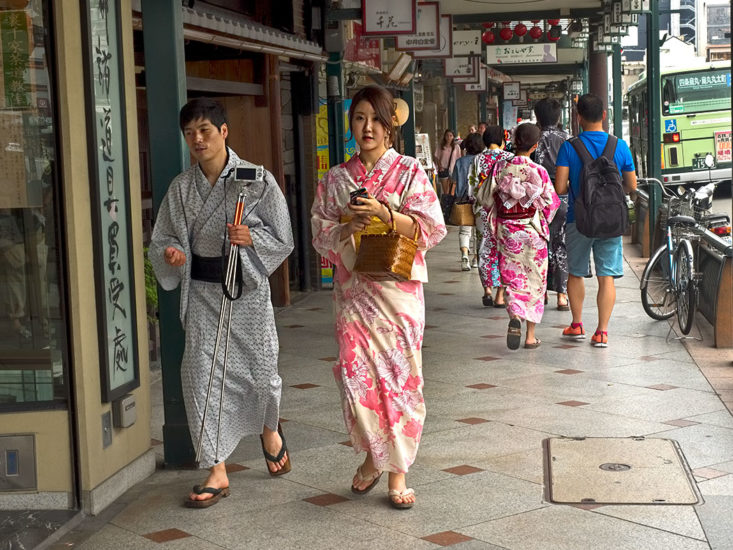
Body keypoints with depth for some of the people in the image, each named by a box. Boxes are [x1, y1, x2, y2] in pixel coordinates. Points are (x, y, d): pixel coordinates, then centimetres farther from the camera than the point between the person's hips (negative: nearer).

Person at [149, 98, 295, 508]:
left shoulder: (258, 181, -5)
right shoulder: (181, 187, 4)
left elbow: (283, 240, -2)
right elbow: (164, 239, 10)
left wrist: (252, 238, -20)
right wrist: (171, 253, -13)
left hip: (248, 289, -2)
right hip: (202, 292, 2)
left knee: (259, 370, 5)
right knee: (202, 374, -3)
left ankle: (271, 431, 41)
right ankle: (217, 472, 7)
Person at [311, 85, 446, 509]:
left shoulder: (409, 171, 2)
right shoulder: (336, 179, 10)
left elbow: (431, 228, -5)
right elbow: (321, 233, 8)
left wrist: (384, 213, -17)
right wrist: (349, 226, -11)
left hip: (398, 287, -2)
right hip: (354, 289, 2)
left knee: (399, 373, -2)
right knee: (356, 372, -3)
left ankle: (397, 470, 7)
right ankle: (373, 455, 19)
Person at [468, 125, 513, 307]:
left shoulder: (478, 159, 2)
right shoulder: (509, 158, -5)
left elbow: (472, 188, 2)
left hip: (483, 210, 2)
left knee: (486, 249, 10)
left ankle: (487, 290, -1)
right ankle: (500, 295, 3)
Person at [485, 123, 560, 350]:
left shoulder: (501, 168, -4)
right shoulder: (538, 171, -11)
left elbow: (489, 199, 1)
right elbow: (550, 203, -4)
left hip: (506, 231, 2)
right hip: (532, 232, -2)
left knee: (512, 278, 9)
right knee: (534, 280, 8)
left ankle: (515, 317, -20)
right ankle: (531, 335, 10)